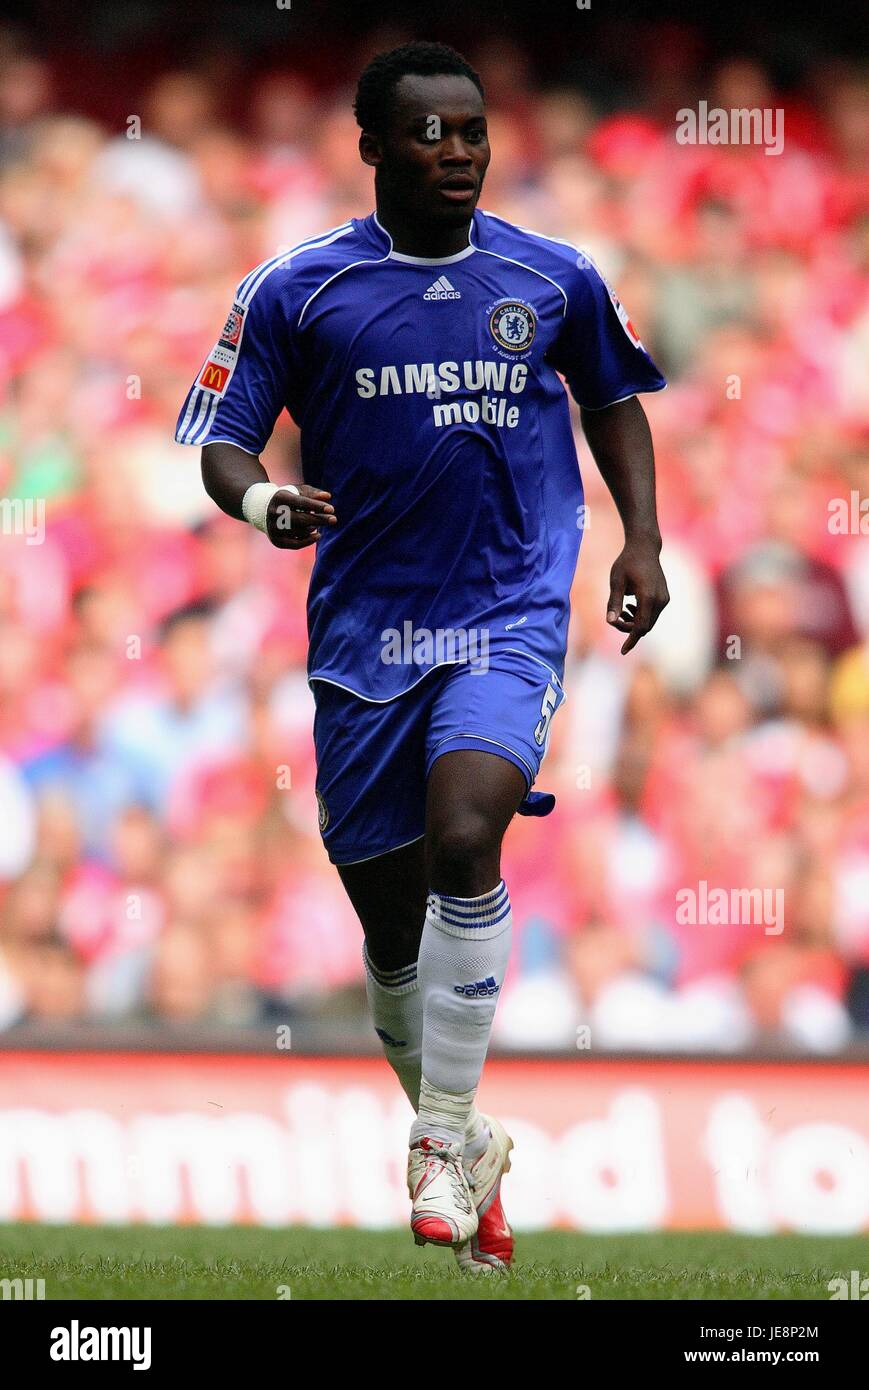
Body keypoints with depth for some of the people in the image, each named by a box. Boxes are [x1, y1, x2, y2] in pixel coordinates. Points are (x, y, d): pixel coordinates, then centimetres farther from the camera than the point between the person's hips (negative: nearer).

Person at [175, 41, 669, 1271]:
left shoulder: (554, 280, 5)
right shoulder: (295, 291, 0)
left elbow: (613, 397, 22)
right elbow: (222, 442, 1)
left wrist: (643, 539, 11)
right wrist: (262, 498, -22)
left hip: (511, 613, -1)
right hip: (365, 627, 1)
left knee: (463, 841, -25)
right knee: (391, 918, 6)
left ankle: (443, 1145, -16)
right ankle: (457, 1142, 28)